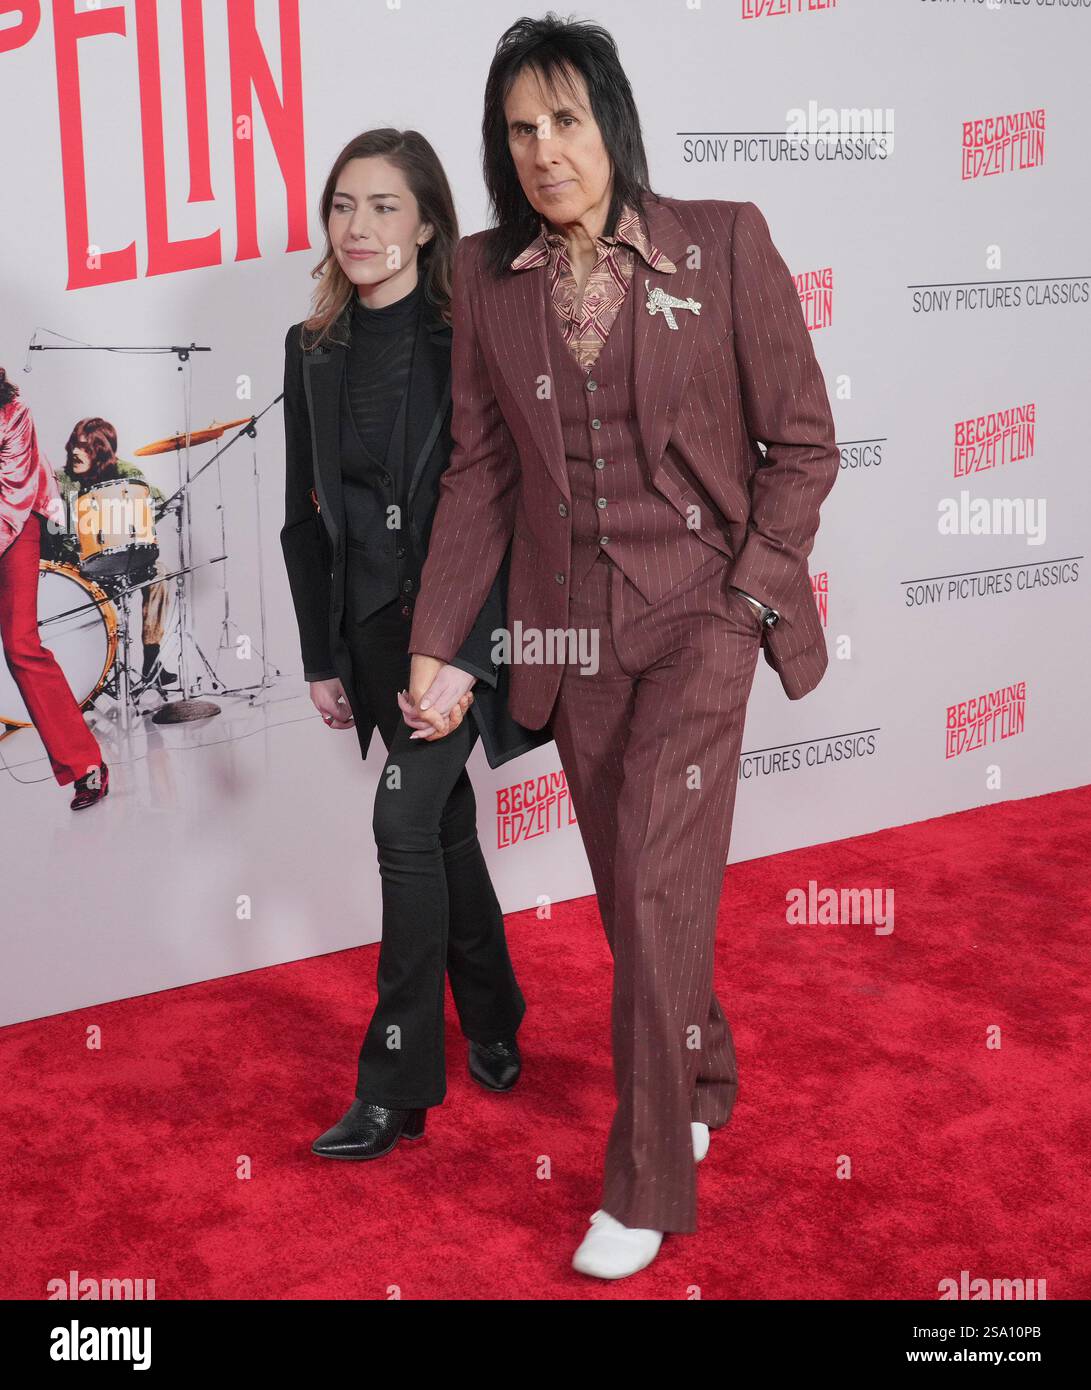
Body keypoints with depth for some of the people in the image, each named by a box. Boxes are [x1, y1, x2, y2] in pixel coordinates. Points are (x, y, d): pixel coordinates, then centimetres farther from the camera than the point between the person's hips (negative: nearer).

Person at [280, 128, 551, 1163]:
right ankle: (493, 1027, 33)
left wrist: (464, 657, -21)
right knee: (444, 824, 15)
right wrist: (321, 658, 8)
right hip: (372, 624, 5)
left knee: (407, 822, -12)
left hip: (461, 615, -5)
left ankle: (395, 1086, 0)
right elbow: (305, 515, 10)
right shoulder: (314, 349, 6)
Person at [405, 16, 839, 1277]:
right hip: (573, 628, 4)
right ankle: (705, 1083, 39)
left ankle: (645, 1187, 3)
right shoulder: (488, 275, 3)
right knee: (637, 889, 13)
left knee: (655, 878, -11)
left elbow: (801, 442, -1)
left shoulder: (722, 243, -6)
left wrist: (749, 591, -10)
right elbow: (480, 471, 6)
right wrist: (432, 644, 2)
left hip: (701, 613, -3)